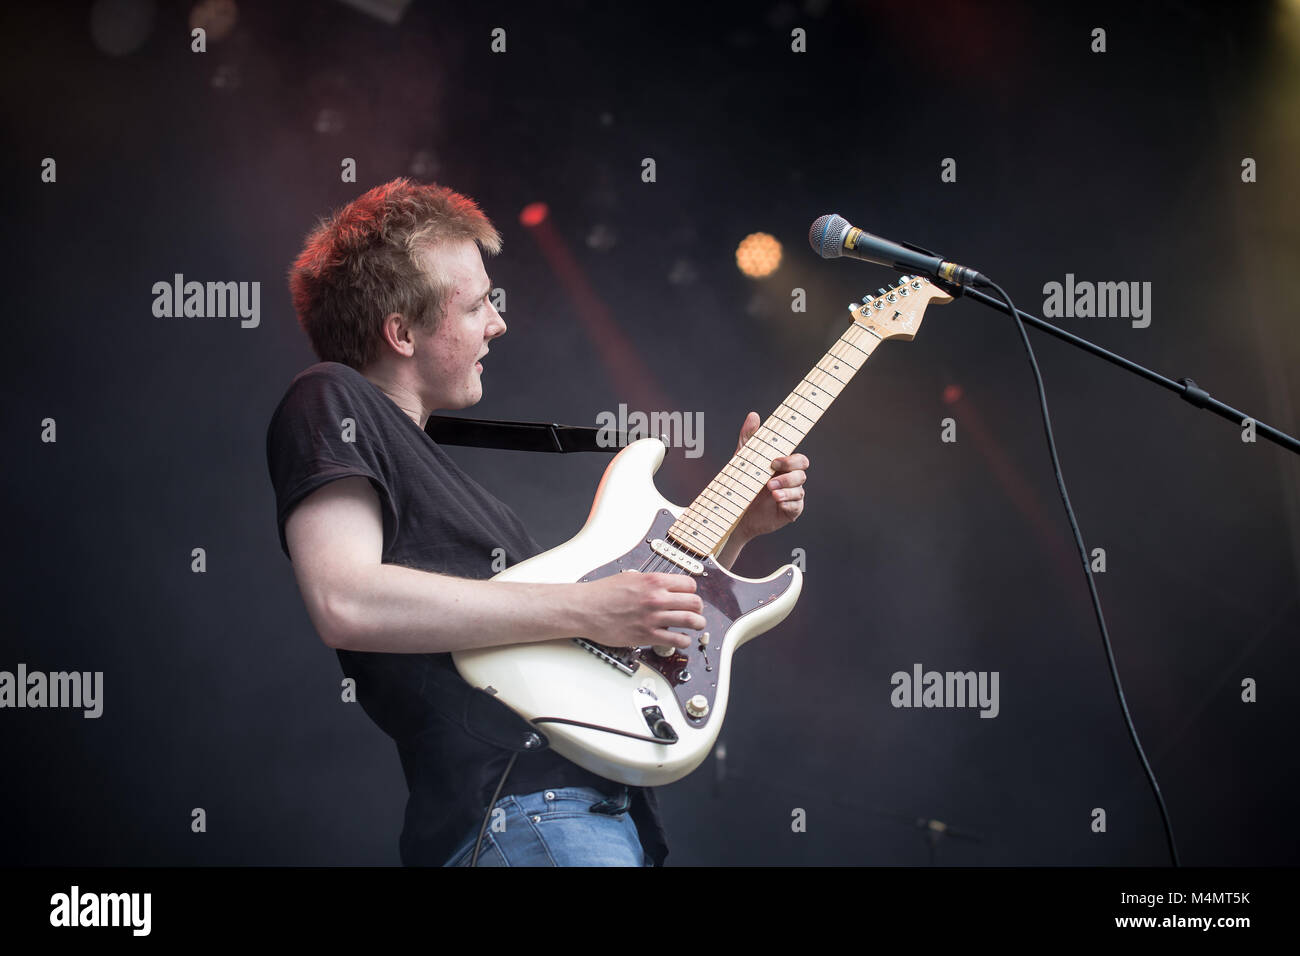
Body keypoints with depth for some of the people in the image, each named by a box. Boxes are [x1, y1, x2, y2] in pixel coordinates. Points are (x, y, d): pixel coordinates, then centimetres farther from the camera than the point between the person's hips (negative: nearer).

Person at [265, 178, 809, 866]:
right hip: (516, 817, -9)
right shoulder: (329, 403, 0)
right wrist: (587, 608, -15)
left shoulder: (428, 465, 26)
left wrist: (735, 526, 19)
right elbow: (344, 602, -19)